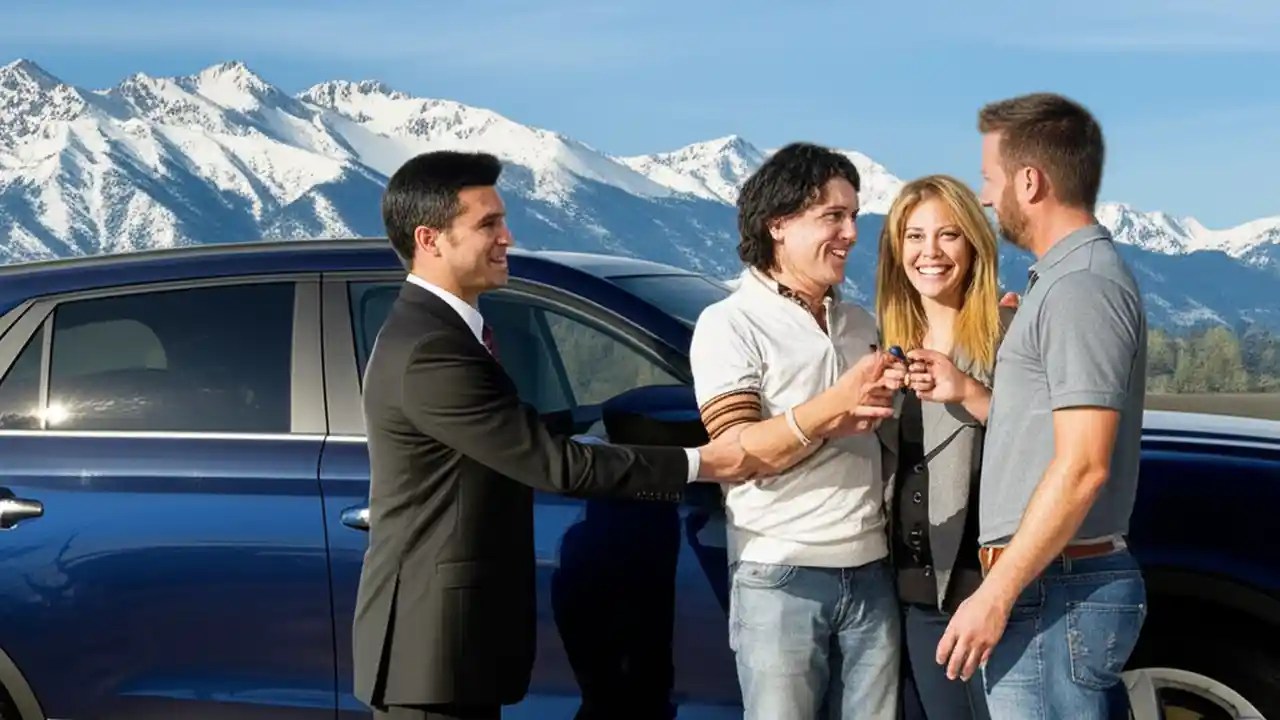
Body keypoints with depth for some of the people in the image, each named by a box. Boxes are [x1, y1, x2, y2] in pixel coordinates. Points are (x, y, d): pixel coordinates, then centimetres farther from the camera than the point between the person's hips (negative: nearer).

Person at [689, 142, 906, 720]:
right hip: (781, 578, -5)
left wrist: (882, 405, 4)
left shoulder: (861, 323, 15)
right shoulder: (730, 324, -5)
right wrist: (832, 407, -23)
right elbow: (737, 450, -13)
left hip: (869, 571, 6)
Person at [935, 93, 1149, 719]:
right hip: (1062, 581, 10)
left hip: (1054, 592, -10)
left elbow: (1082, 467, -21)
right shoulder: (1066, 275, 16)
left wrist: (995, 595, -20)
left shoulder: (1081, 286, -15)